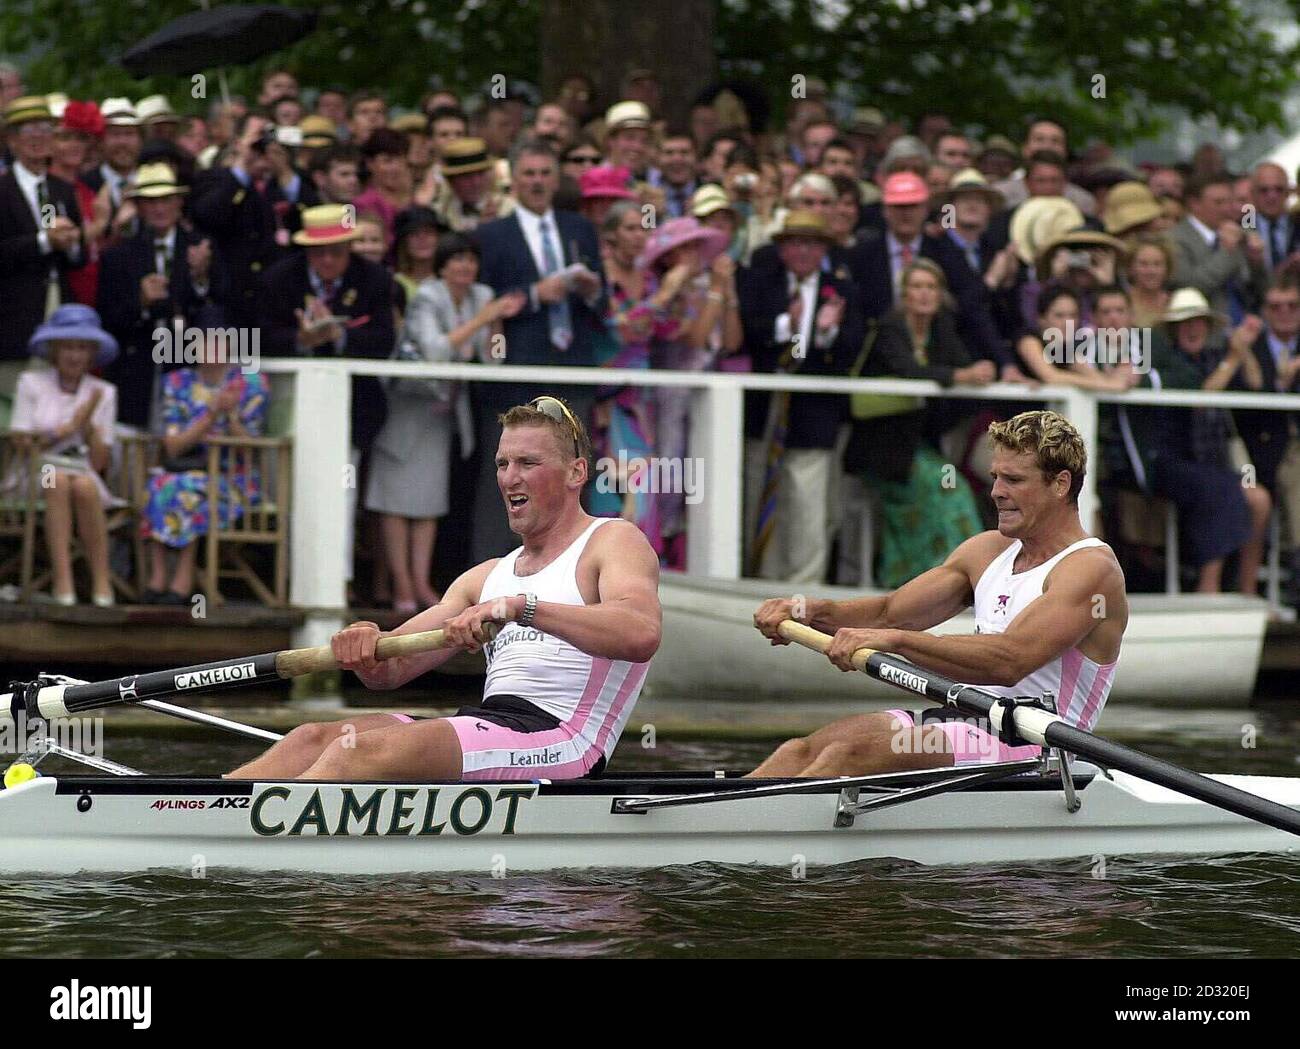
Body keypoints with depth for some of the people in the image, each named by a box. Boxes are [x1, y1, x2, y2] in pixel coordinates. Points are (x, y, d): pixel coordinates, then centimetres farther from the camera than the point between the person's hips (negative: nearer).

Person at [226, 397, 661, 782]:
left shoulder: (614, 541, 5)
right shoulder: (486, 578, 28)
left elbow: (642, 633, -19)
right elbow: (391, 669, 19)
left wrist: (521, 606, -29)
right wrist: (365, 647, -7)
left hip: (559, 741, -8)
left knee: (362, 751, -26)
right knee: (314, 738, -10)